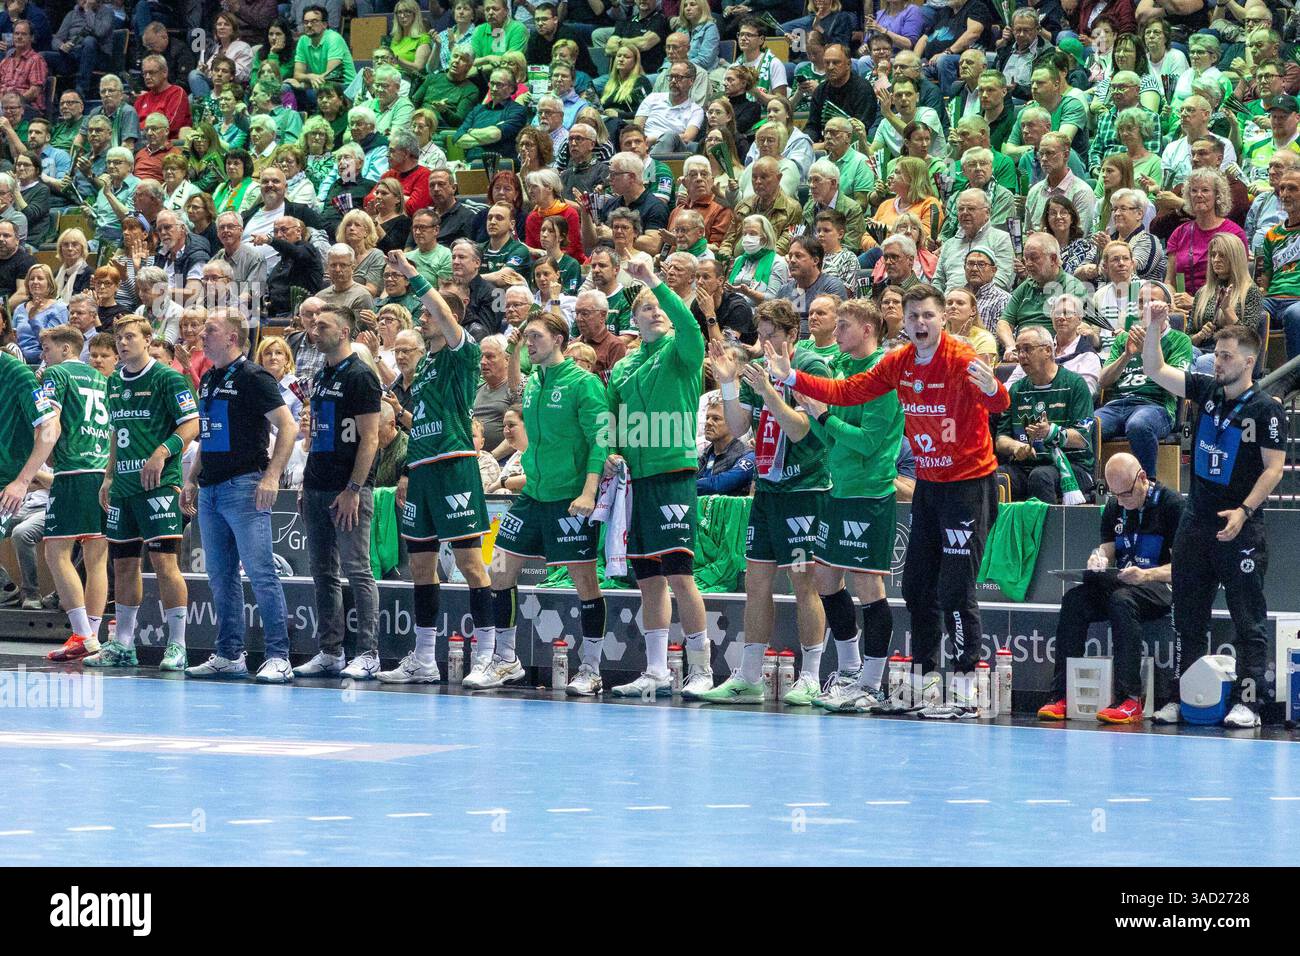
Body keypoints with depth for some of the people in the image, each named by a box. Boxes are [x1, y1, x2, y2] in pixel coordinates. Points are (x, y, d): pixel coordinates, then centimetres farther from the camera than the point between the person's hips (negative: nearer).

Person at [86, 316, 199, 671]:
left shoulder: (167, 378, -6)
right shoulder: (115, 382, 16)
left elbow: (191, 425, -11)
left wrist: (162, 453, -22)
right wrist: (109, 477, 20)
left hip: (158, 484, -8)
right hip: (124, 488, 8)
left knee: (163, 560, -12)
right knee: (123, 563, 10)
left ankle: (176, 646, -9)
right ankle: (123, 645, 18)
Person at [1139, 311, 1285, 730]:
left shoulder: (1266, 410, -8)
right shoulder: (1206, 391, 7)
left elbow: (1274, 468, -10)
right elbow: (1155, 369, 7)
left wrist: (1244, 511, -19)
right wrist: (1154, 328, -9)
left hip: (1240, 527, -6)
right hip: (1197, 519, 6)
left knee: (1249, 619, -2)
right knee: (1188, 616, 9)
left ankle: (1248, 702, -1)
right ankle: (1179, 698, 14)